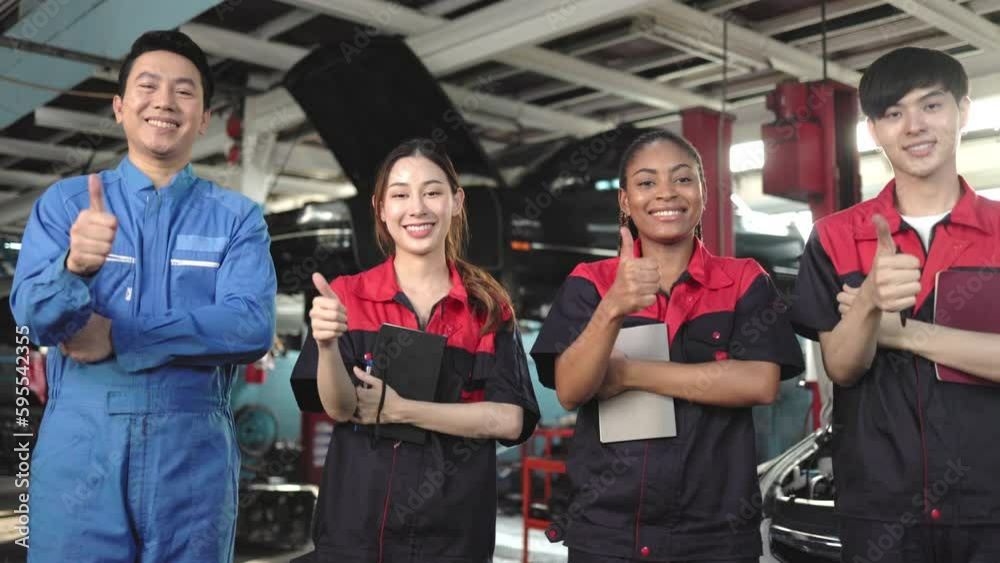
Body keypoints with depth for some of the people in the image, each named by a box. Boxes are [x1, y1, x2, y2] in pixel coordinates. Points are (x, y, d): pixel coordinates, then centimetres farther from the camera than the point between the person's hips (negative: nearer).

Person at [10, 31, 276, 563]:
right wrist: (75, 266, -29)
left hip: (194, 448, 0)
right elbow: (36, 315, -7)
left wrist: (117, 337, -12)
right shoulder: (63, 201, 7)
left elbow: (251, 326, -10)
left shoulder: (238, 217, 5)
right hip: (80, 440, 0)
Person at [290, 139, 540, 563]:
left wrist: (400, 410, -16)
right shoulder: (347, 296, -1)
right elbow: (340, 407, -12)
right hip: (356, 525, 0)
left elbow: (510, 420, -10)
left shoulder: (490, 307, -1)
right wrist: (326, 344, -31)